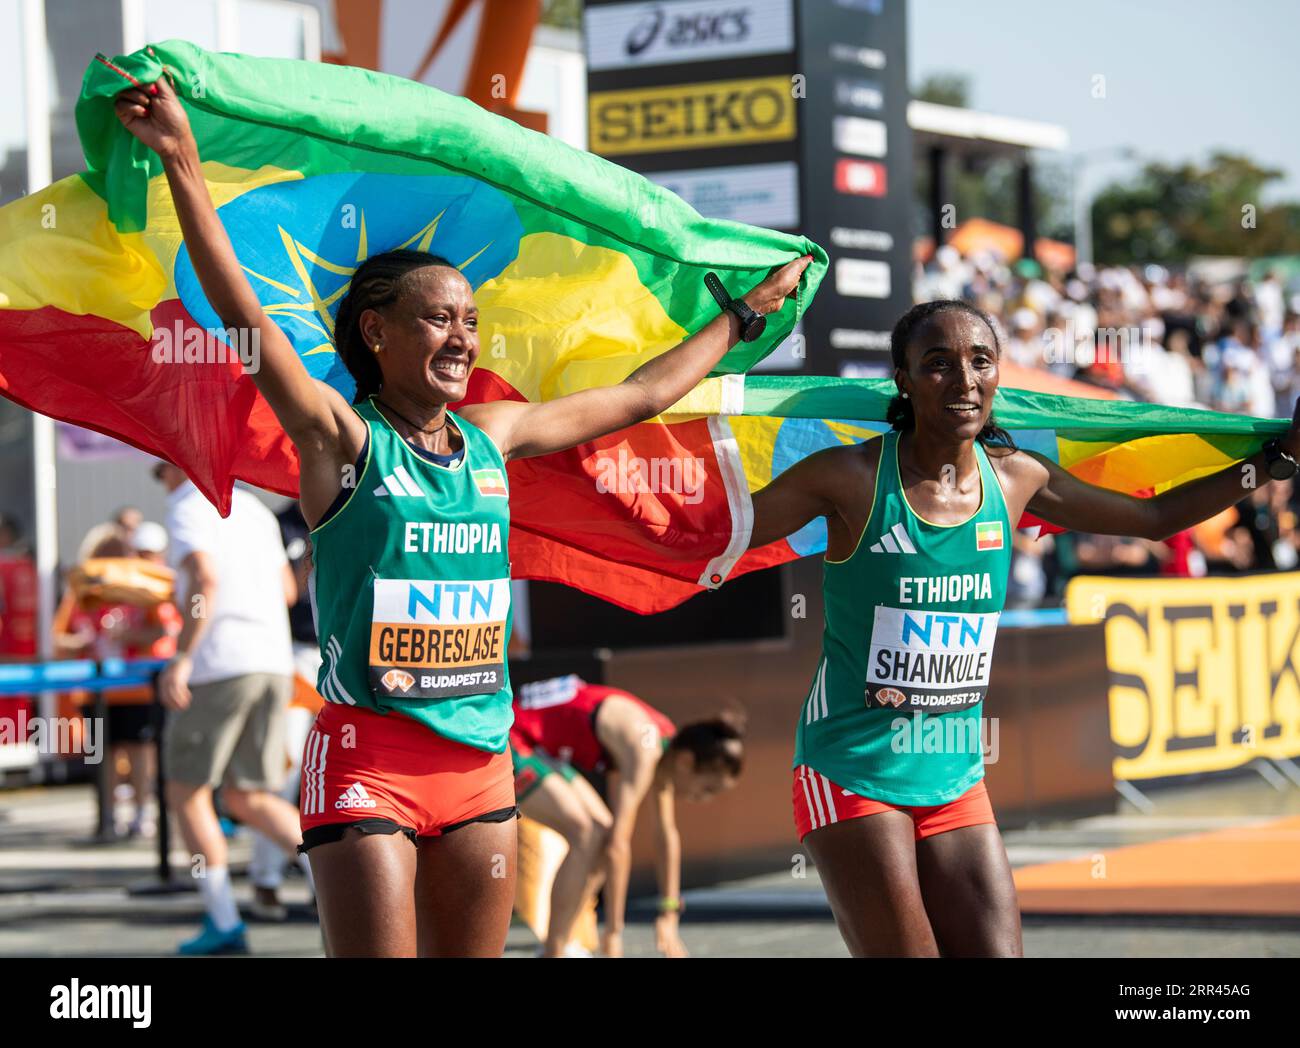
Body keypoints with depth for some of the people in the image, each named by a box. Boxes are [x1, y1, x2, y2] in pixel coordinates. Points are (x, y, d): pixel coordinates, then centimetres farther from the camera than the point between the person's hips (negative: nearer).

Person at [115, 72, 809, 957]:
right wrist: (183, 165, -27)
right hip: (368, 758, -6)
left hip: (481, 760, 6)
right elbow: (245, 314, -17)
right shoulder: (343, 439, -4)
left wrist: (747, 313, 33)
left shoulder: (491, 438, 12)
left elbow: (641, 397, 24)